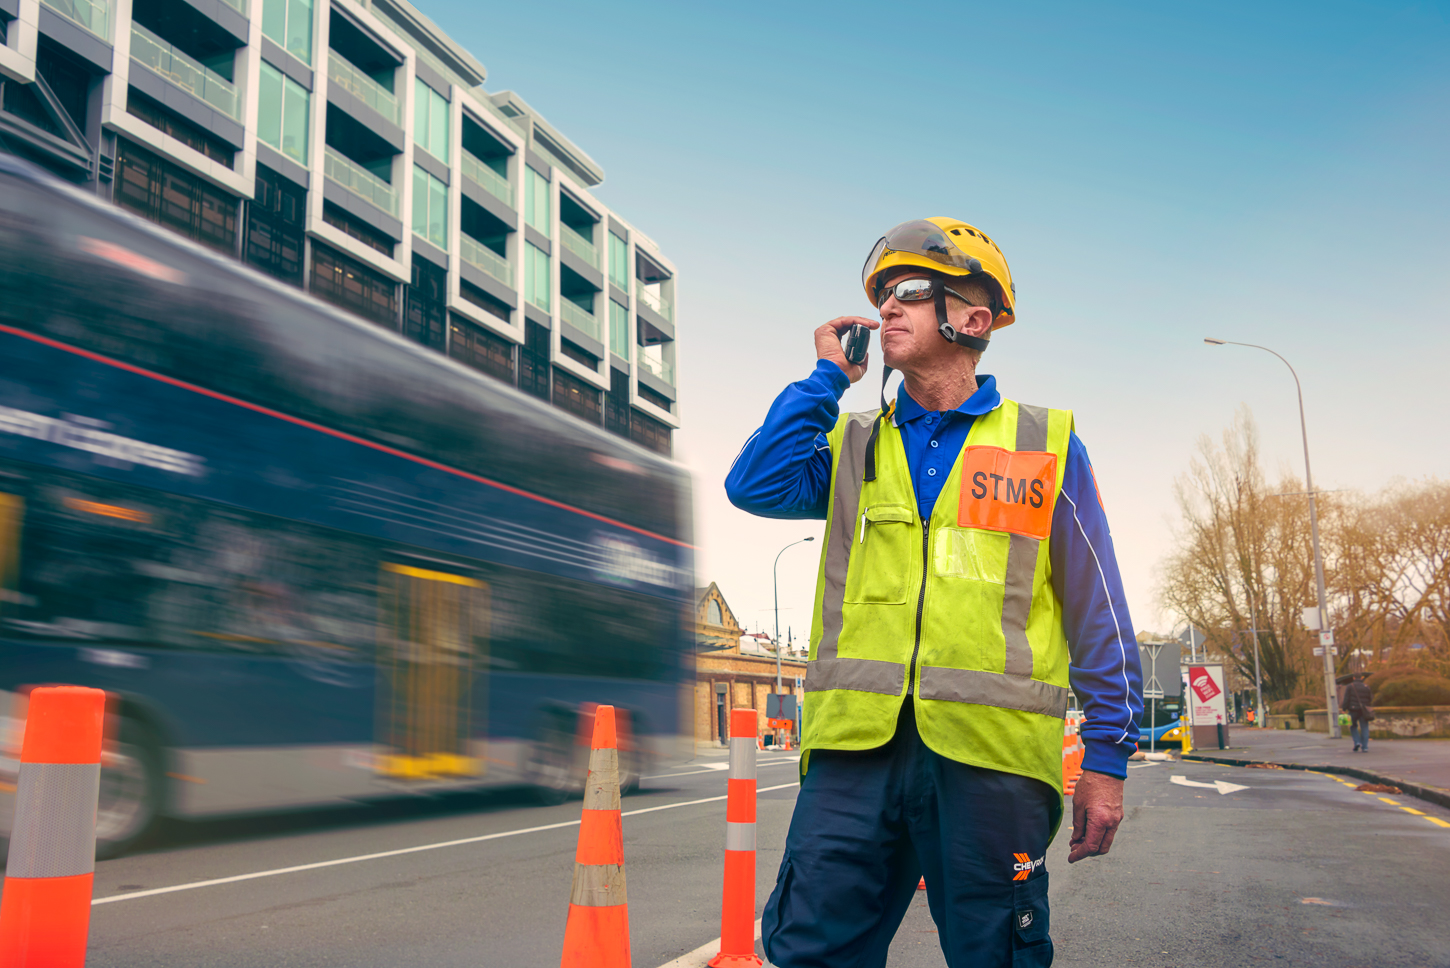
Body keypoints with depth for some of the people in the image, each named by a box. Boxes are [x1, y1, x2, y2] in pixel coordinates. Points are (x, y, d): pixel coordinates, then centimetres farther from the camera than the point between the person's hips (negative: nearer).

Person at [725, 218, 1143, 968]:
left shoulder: (1046, 445, 8)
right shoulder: (853, 447, 15)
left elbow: (1098, 614, 7)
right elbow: (756, 486, -3)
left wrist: (1108, 756, 1)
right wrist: (828, 373, 5)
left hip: (989, 750, -2)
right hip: (856, 745, 2)